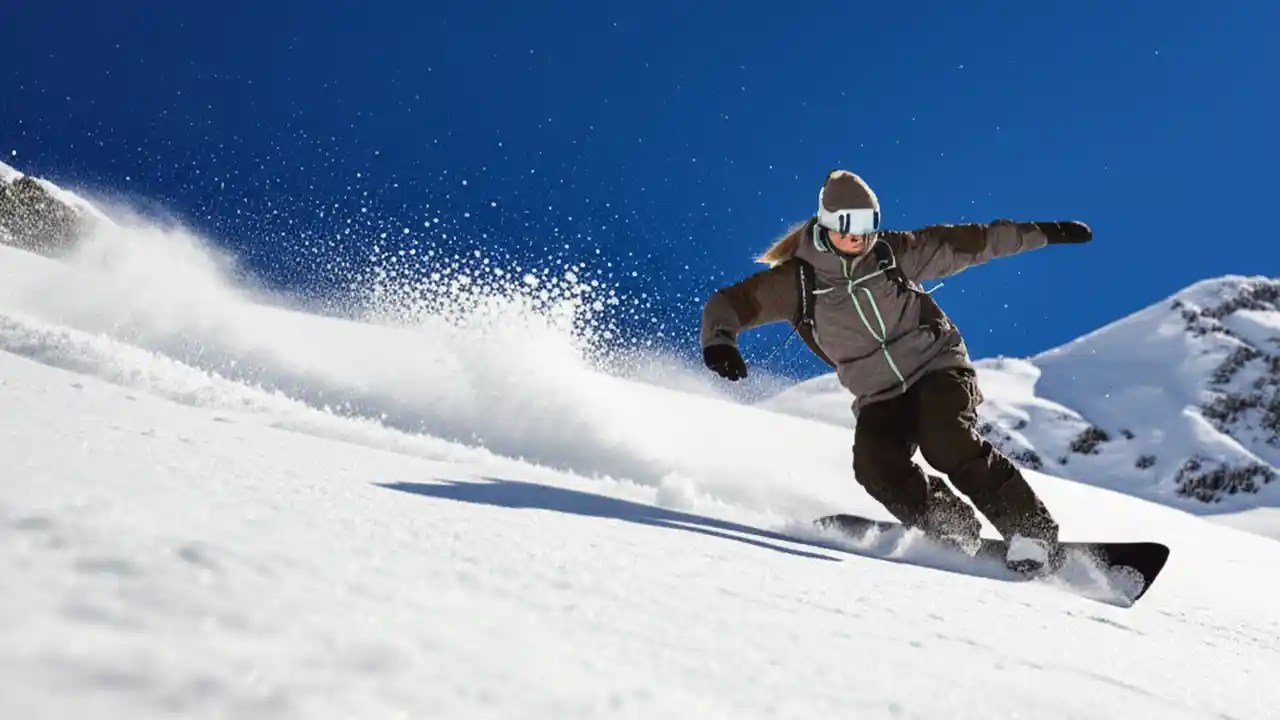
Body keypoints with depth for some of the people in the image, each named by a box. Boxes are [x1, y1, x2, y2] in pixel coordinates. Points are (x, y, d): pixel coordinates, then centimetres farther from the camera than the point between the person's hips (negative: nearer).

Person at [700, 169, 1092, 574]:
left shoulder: (892, 251, -2)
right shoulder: (796, 280, -5)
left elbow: (965, 243, 6)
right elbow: (729, 303, -6)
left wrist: (1043, 232, 8)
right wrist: (719, 341, -29)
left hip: (938, 368, -1)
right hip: (879, 396, 1)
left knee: (947, 445, -27)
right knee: (876, 468, -25)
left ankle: (1032, 531, -18)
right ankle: (956, 530, -6)